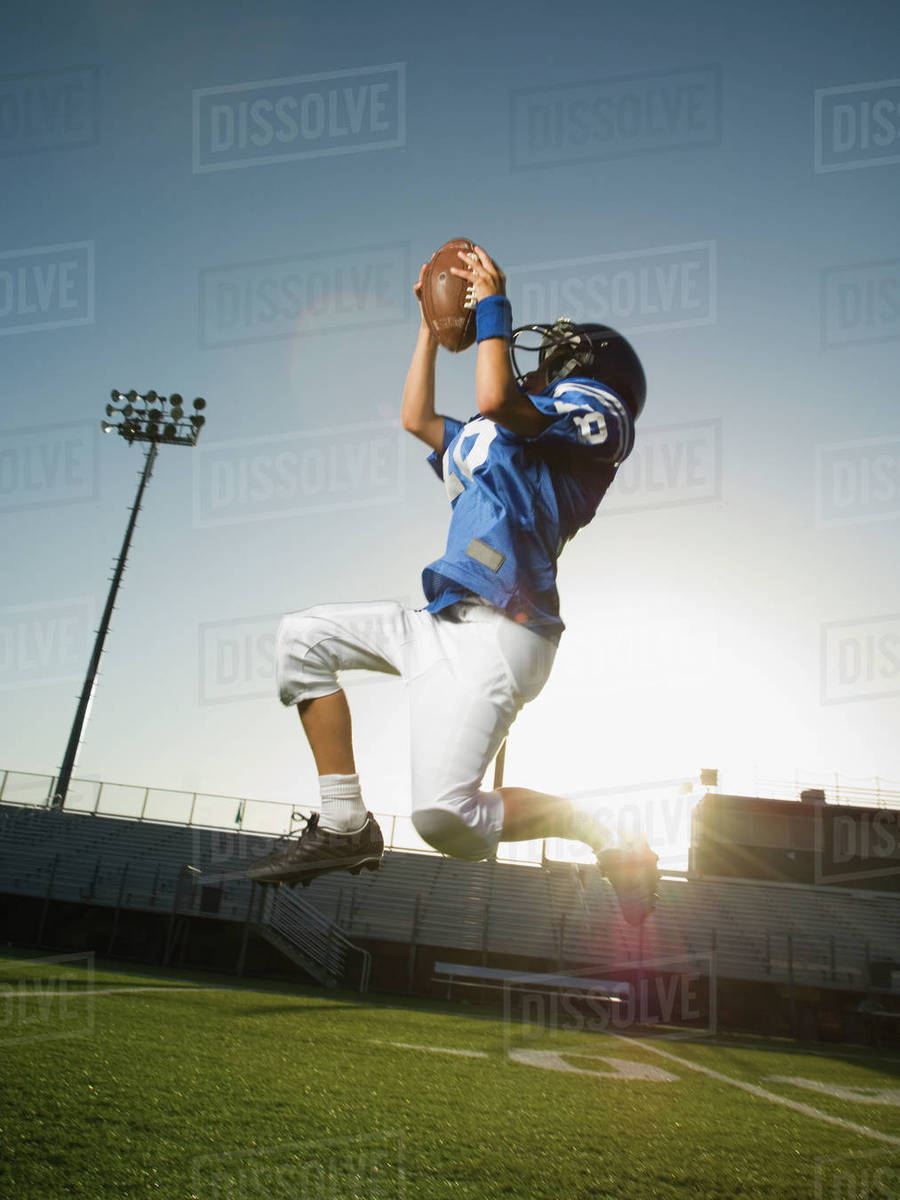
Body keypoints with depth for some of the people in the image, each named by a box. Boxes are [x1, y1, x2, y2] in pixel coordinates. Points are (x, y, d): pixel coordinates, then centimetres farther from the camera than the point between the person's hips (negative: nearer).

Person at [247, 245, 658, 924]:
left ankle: (601, 835, 2)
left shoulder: (595, 411, 3)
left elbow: (495, 399, -14)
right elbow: (418, 418, 38)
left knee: (444, 816, -22)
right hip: (447, 626, 10)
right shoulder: (501, 440, 29)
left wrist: (493, 306, -1)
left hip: (499, 634, -10)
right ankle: (345, 825, 7)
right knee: (305, 636, 11)